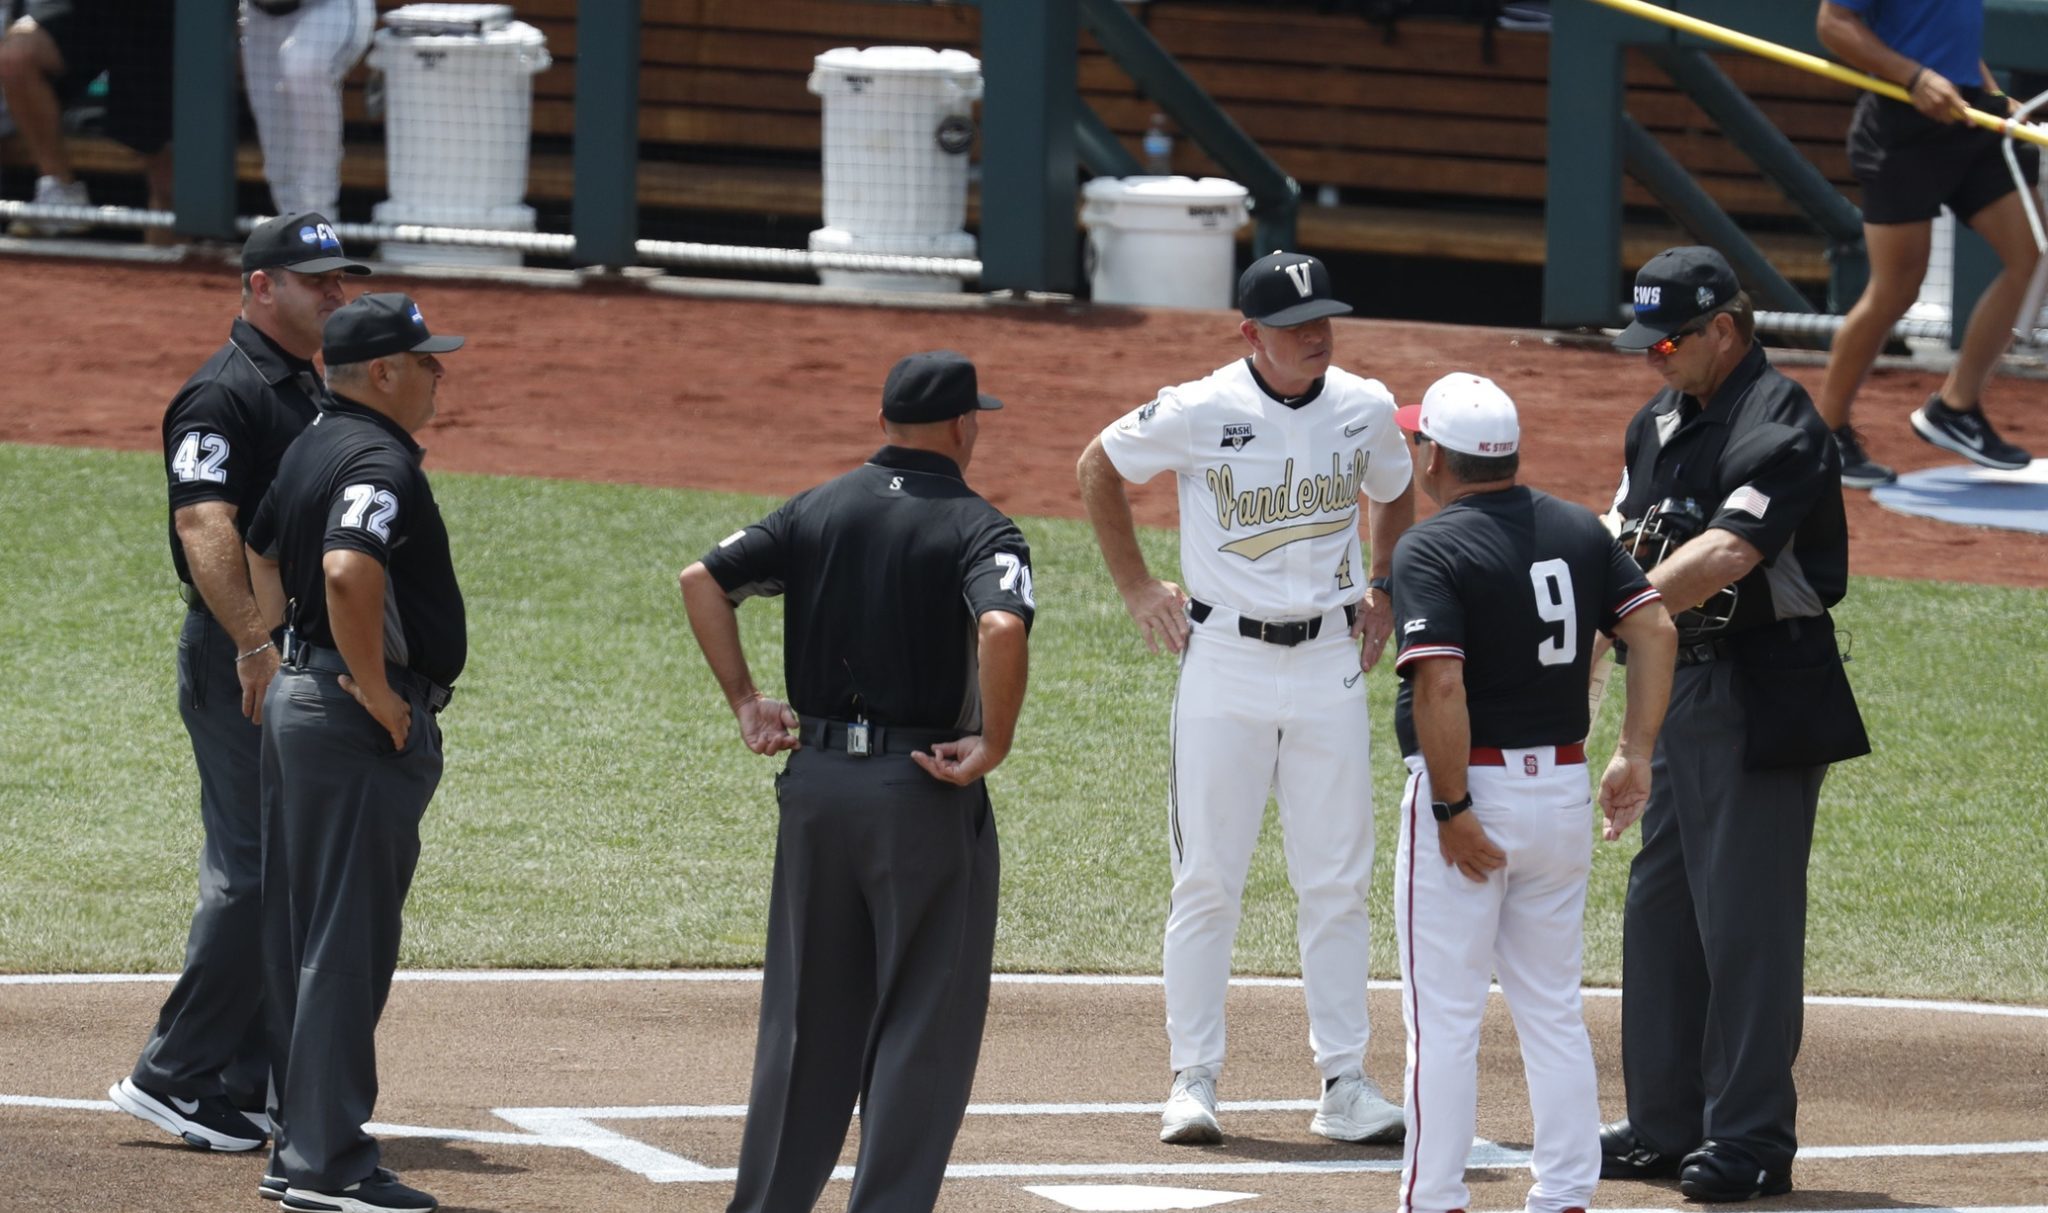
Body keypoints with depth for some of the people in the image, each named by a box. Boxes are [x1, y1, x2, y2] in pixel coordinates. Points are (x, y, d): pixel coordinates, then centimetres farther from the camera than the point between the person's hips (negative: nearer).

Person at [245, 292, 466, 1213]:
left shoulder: (313, 448, 13)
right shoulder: (379, 463, -18)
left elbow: (258, 557, 27)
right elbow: (348, 571, -34)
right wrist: (376, 691, -24)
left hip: (297, 698, 10)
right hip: (362, 723, -10)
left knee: (299, 940, 14)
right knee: (349, 941, -7)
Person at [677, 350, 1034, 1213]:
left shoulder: (818, 510, 7)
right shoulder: (978, 529, -8)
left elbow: (703, 580, 4)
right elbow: (1002, 629, -27)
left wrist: (745, 703, 8)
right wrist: (994, 746, -15)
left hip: (815, 783, 5)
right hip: (924, 792, -5)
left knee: (806, 1013, 15)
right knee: (922, 1023, 2)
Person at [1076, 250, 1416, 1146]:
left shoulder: (1366, 410, 1)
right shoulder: (1200, 414, -10)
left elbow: (1394, 495, 22)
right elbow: (1098, 468, 5)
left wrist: (1382, 590, 12)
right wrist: (1135, 587, 3)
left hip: (1329, 662, 3)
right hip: (1225, 666, -3)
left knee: (1337, 884, 4)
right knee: (1207, 879, 0)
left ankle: (1344, 1084, 8)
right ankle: (1193, 1081, 6)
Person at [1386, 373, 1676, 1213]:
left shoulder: (1430, 549, -14)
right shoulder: (1579, 530, 6)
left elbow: (1441, 685, -24)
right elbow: (1654, 630, 0)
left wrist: (1453, 811, -19)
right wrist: (1636, 755, 0)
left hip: (1468, 788, -6)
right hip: (1563, 789, 6)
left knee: (1444, 1017, 1)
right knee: (1553, 1010, 14)